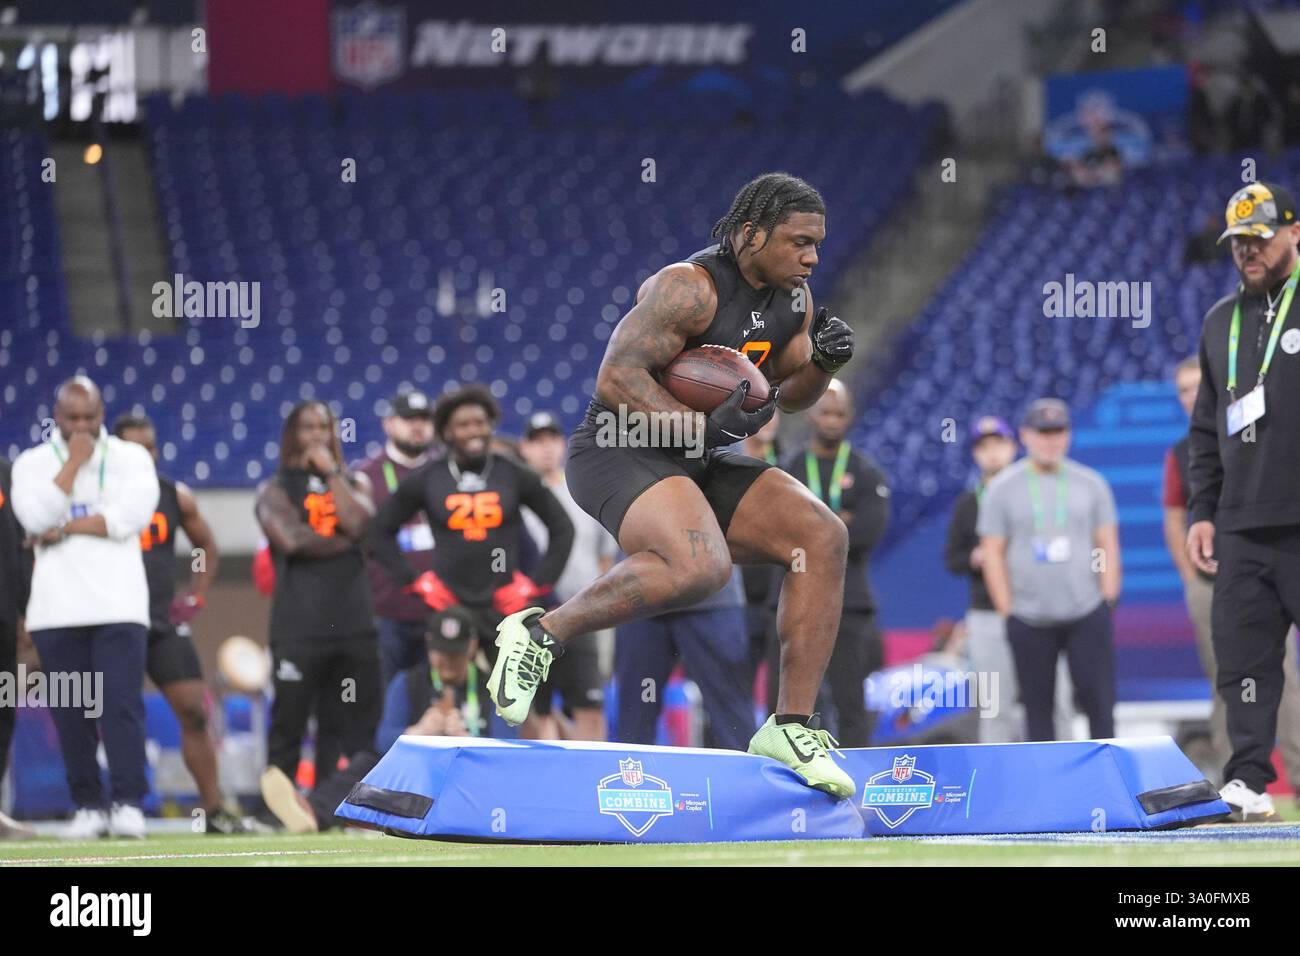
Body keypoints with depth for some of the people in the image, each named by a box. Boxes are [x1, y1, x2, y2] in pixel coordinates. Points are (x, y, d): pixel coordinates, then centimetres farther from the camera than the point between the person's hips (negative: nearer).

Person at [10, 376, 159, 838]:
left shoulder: (131, 458, 7)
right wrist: (74, 463, -6)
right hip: (57, 607, 2)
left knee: (121, 705, -11)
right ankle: (88, 806, 6)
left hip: (118, 604, -2)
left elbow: (131, 515, -8)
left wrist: (66, 529, -7)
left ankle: (128, 804, -12)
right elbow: (37, 518, -9)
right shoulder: (32, 464, 9)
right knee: (70, 712, 0)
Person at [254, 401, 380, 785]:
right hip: (298, 626, -4)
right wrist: (342, 543, -3)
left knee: (352, 726, 2)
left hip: (353, 622, 4)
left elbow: (358, 525, -5)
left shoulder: (352, 484, 17)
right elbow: (290, 538, -12)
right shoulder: (276, 490, 7)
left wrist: (331, 472, -1)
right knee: (289, 724, -4)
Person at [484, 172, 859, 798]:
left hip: (698, 462, 9)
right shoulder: (690, 287, -18)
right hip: (618, 453, -9)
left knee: (822, 536, -10)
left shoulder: (793, 298, 8)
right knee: (700, 567, -35)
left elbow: (789, 394, 21)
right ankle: (540, 633, -17)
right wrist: (702, 428, -28)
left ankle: (791, 725, -6)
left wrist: (822, 361, 0)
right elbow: (616, 380, -22)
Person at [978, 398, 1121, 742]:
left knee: (1099, 701, -4)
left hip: (1087, 615, 1)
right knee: (1038, 707, 3)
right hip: (1029, 621, -1)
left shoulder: (1090, 483, 8)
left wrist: (1108, 602, 1)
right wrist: (1007, 611, -3)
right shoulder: (1002, 488, 4)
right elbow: (993, 553, 2)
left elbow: (1108, 546, 9)